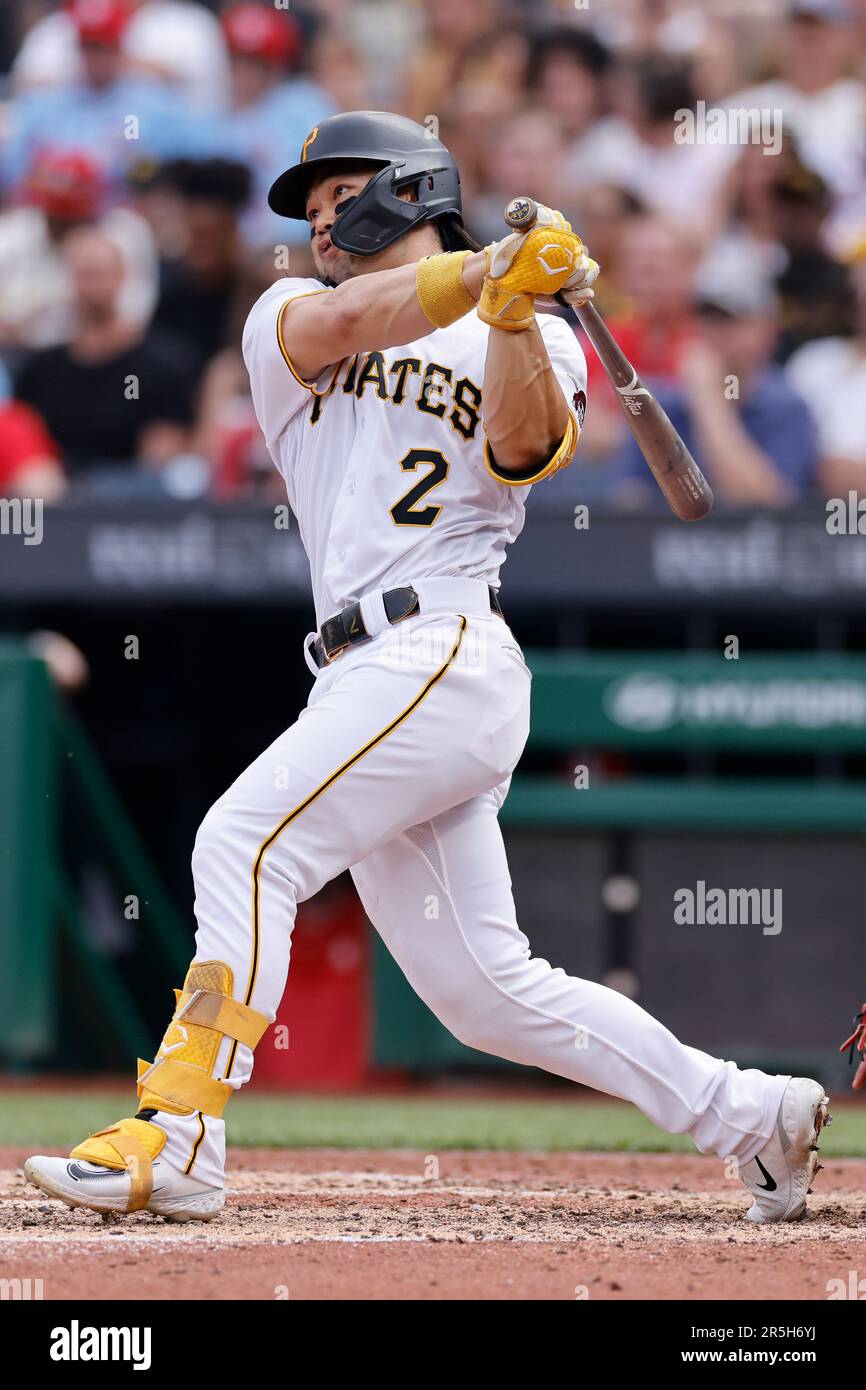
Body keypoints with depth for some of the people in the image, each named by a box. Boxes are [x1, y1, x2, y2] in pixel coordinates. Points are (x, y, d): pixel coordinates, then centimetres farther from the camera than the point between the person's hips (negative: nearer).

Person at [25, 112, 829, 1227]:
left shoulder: (529, 342, 10)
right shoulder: (287, 320, 21)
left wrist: (515, 309, -22)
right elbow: (347, 320, -3)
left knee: (245, 843, -21)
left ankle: (176, 1138, -25)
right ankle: (747, 1113, 13)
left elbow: (522, 449, -10)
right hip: (364, 678, 6)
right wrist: (492, 266, -16)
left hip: (444, 657, -6)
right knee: (484, 991, 4)